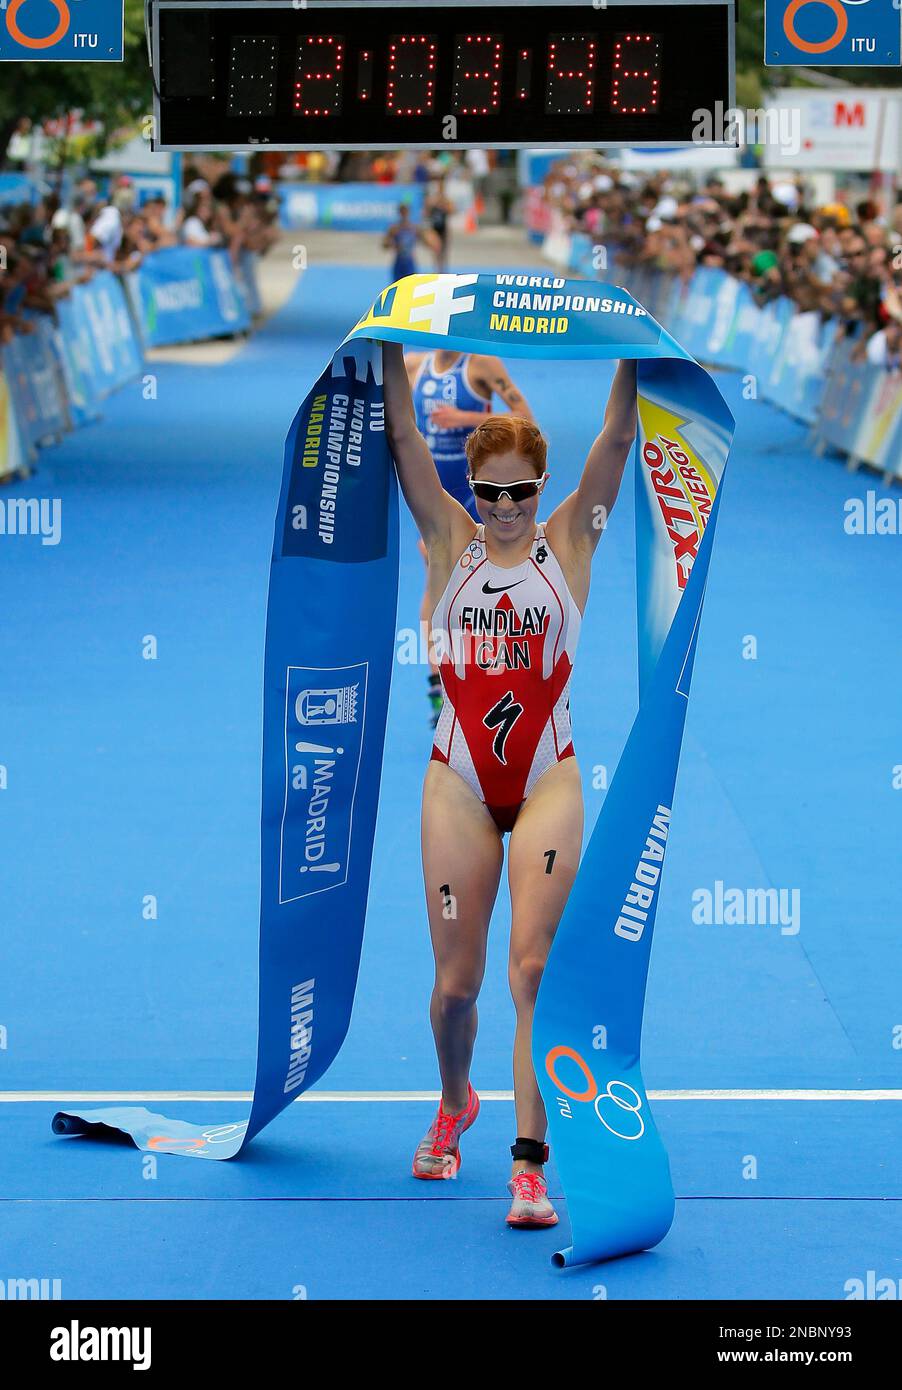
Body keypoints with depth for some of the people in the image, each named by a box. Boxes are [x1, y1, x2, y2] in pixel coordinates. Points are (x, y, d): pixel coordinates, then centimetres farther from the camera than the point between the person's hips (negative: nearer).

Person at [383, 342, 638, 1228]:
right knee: (455, 978, 6)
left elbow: (618, 436, -4)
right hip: (458, 779, 1)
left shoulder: (568, 541, 3)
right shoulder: (450, 542, 5)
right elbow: (401, 435, 0)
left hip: (548, 778, -1)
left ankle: (530, 1159, -13)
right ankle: (455, 1104, 35)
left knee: (533, 964, -12)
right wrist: (389, 346, -6)